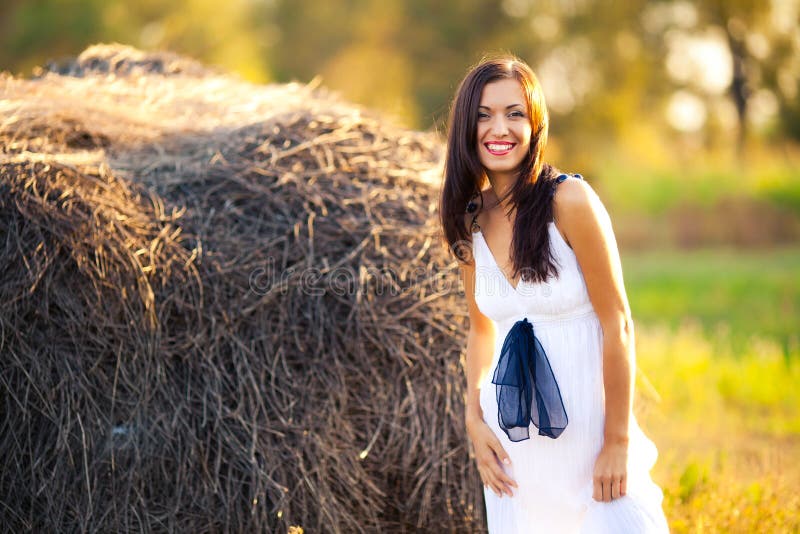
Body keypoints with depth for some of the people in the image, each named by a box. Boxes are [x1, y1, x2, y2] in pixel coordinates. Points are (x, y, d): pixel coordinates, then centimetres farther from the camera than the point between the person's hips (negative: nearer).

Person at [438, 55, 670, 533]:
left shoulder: (570, 201, -16)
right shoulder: (470, 220, 1)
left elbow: (618, 324, -14)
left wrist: (618, 441, -13)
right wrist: (474, 418, 0)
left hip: (589, 417, -4)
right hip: (514, 434, 5)